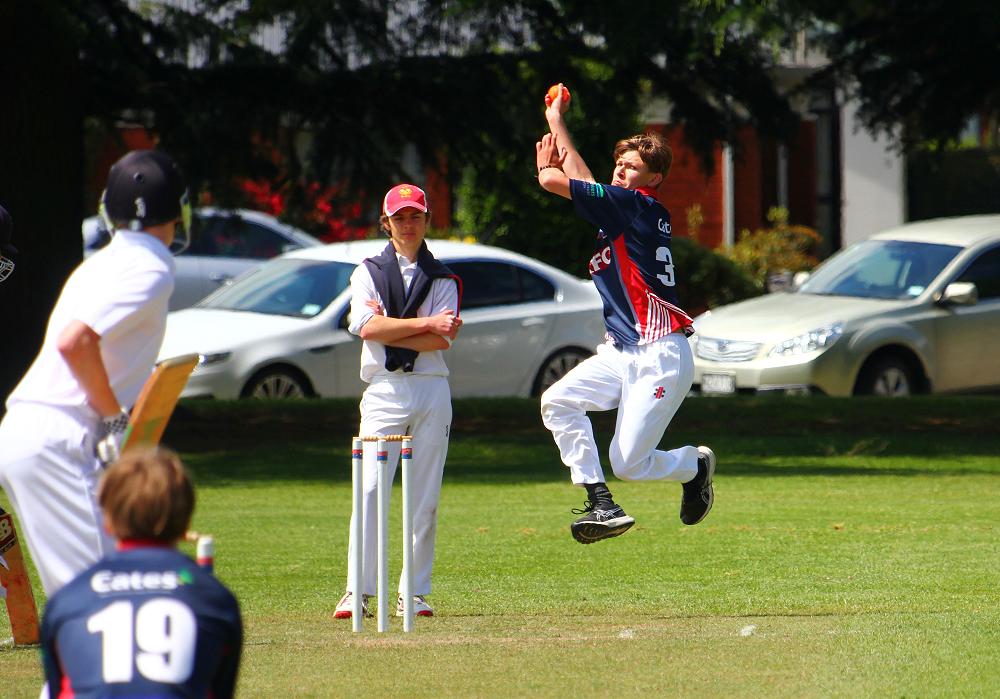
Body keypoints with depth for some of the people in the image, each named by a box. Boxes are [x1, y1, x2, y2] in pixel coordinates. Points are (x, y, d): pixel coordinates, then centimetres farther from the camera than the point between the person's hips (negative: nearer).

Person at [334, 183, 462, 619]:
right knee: (369, 489, -11)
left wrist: (388, 333, -8)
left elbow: (442, 340, -3)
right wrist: (424, 324, -12)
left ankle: (415, 593, 4)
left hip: (432, 389, 1)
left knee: (425, 496, 0)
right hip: (384, 391, -1)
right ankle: (358, 591, -12)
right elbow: (367, 325, -8)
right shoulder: (368, 273, 11)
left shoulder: (443, 279, 12)